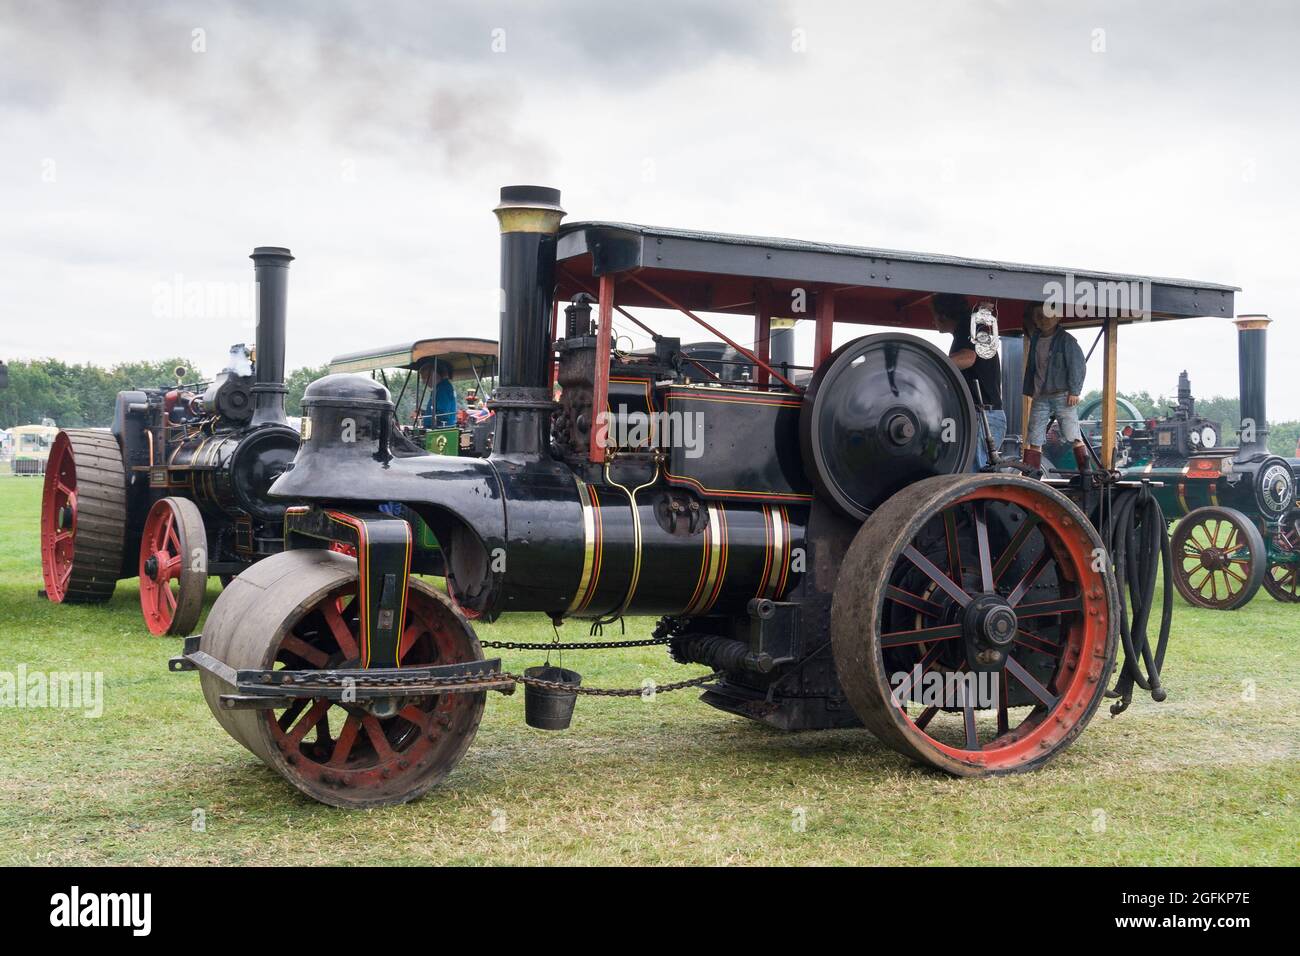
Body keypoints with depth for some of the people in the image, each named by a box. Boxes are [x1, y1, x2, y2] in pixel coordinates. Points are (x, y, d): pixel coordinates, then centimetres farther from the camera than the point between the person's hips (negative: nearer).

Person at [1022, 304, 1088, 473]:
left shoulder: (1066, 340, -4)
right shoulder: (1035, 340, 12)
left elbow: (1079, 365, -6)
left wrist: (1074, 391, -10)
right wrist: (1030, 392, 15)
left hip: (1062, 395, -5)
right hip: (1040, 397, 5)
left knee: (1073, 436, -7)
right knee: (1034, 439, 1)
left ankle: (1085, 471, -2)